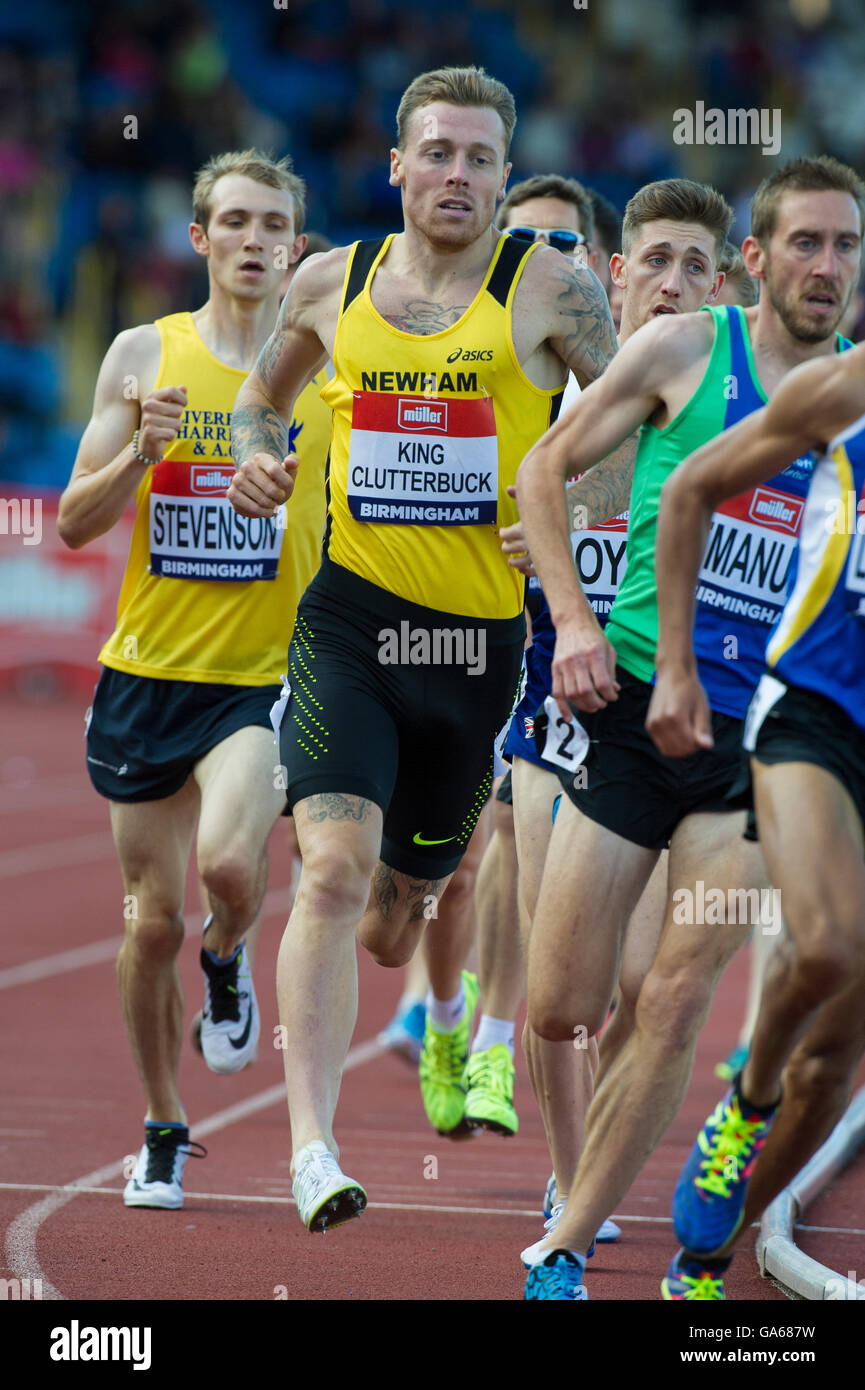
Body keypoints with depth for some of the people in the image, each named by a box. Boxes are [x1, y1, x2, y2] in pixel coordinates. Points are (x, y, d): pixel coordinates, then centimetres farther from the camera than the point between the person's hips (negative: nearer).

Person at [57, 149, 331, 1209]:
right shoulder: (143, 356, 2)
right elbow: (74, 524, 2)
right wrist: (140, 453, -16)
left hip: (268, 675, -2)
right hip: (147, 672, 2)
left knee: (227, 861, -26)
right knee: (153, 918, 6)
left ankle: (229, 964, 10)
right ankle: (163, 1130, 25)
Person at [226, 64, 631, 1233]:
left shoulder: (550, 292, -4)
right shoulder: (332, 284, 5)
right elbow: (264, 393, 24)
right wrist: (257, 457, 3)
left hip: (482, 638, 0)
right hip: (348, 620, 0)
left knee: (398, 918, 15)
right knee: (336, 868, -22)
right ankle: (312, 1146, -22)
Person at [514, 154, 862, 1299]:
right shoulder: (684, 348, 0)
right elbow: (544, 469, 5)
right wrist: (574, 622, -7)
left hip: (763, 734, 1)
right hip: (637, 702, -1)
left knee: (677, 1007, -9)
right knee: (560, 1011, -3)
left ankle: (566, 1248, 2)